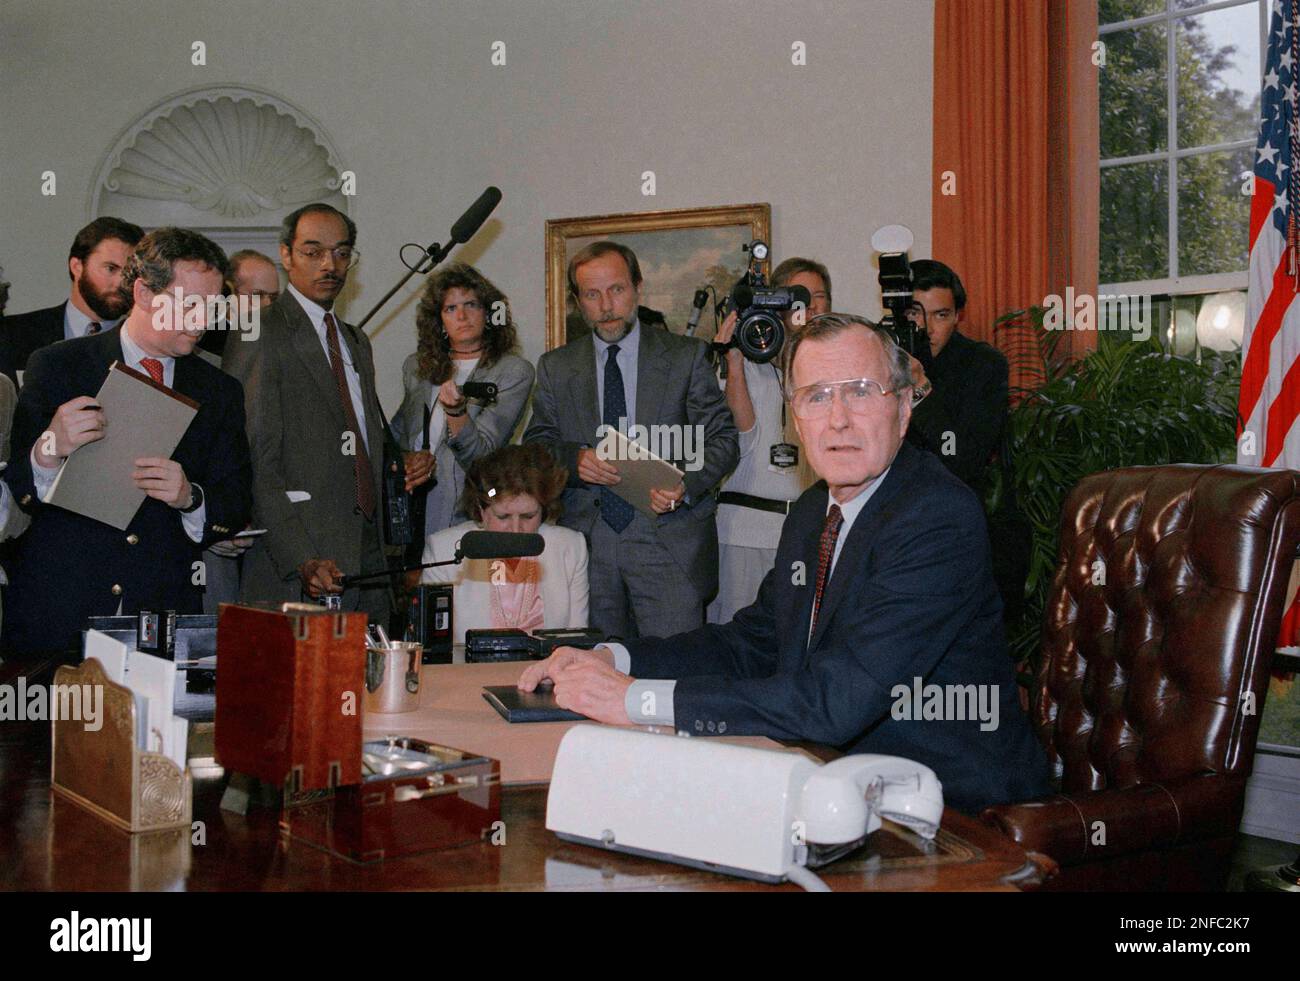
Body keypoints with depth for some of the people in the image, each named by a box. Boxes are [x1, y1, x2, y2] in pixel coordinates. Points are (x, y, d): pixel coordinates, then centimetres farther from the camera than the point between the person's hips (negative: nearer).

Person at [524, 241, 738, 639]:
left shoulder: (686, 356, 6)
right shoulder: (556, 367, 12)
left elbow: (722, 438, 4)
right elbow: (535, 446, 10)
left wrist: (687, 484, -15)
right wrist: (574, 458, -12)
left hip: (670, 545, -2)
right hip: (588, 546, 2)